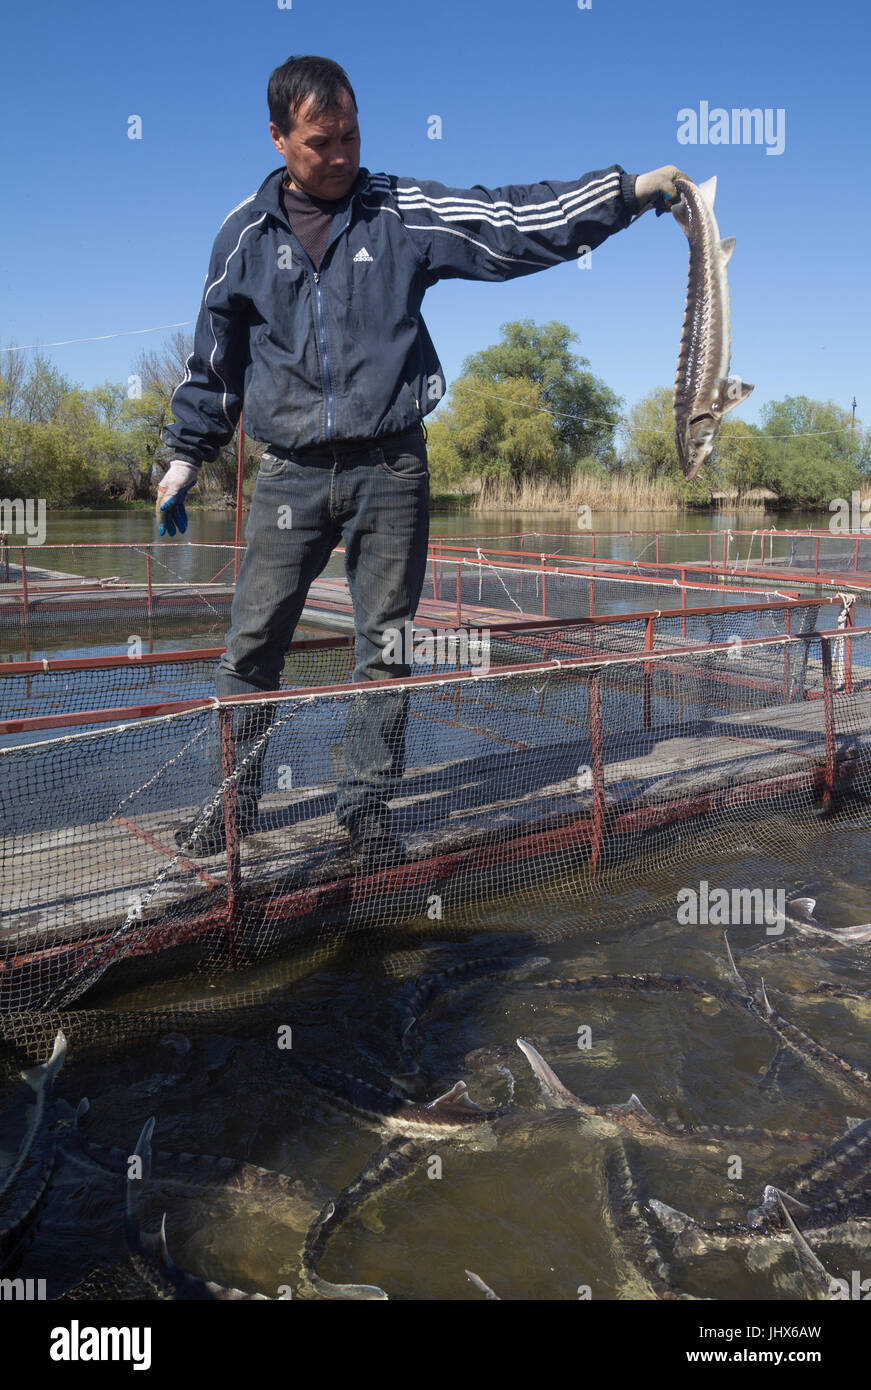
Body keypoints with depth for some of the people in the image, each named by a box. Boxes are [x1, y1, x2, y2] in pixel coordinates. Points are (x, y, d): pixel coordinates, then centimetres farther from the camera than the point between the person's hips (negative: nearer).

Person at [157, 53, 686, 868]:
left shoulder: (403, 212, 5)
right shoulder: (247, 233, 8)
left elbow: (516, 222, 1)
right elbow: (214, 356, 15)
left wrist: (628, 190, -6)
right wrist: (186, 455, 14)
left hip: (389, 466, 0)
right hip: (290, 470, 1)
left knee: (385, 647, 2)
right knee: (253, 641, 0)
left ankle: (368, 810, 14)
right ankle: (232, 800, 16)